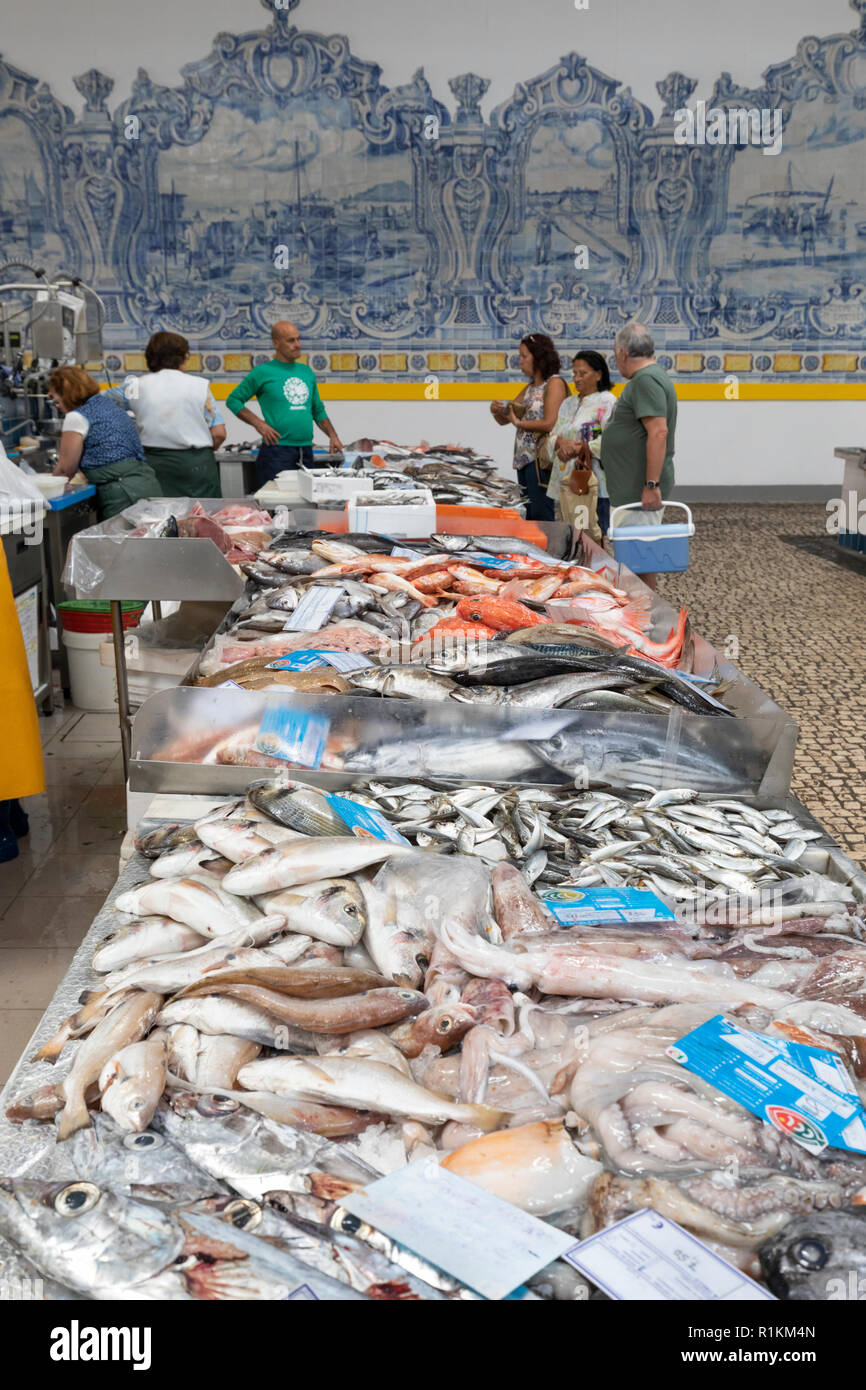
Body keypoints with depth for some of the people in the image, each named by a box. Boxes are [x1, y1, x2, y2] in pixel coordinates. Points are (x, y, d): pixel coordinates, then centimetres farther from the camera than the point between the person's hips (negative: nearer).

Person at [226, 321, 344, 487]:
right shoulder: (263, 372, -2)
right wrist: (258, 424, -10)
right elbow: (233, 400, 2)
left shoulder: (307, 372, 15)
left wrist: (333, 436, 9)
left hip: (306, 450, 6)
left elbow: (318, 410, 23)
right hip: (277, 450, -6)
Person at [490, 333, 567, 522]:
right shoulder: (530, 387, 19)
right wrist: (497, 411, -2)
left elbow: (550, 424, -17)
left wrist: (519, 423, -11)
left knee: (541, 516, -11)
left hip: (542, 461, -9)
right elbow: (504, 420, 20)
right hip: (524, 458, 9)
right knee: (528, 517, 10)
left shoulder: (554, 383, -6)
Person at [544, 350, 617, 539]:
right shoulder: (568, 403, 19)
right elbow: (553, 435, 14)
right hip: (564, 481, 7)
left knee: (592, 540, -7)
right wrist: (561, 442, -8)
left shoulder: (607, 402, -3)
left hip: (592, 484, -7)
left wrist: (578, 449, -16)